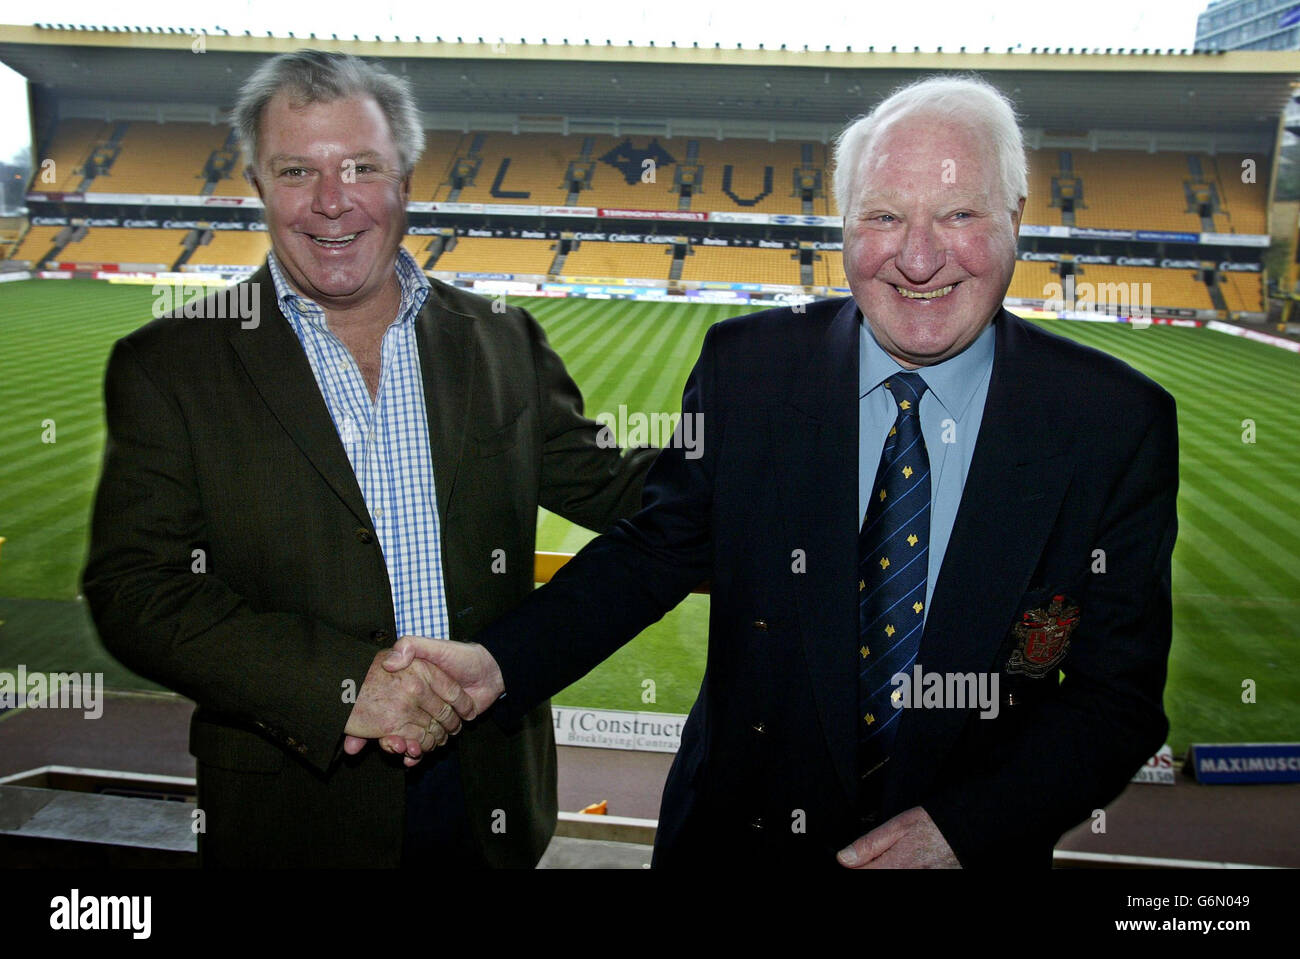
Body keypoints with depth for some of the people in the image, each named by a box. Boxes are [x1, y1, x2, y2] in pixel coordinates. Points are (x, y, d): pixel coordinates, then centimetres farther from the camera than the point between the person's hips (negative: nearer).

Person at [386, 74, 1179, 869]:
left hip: (978, 841, -1)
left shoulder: (1120, 424, -14)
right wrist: (500, 664, -20)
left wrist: (960, 828, -23)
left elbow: (1120, 692, -10)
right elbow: (654, 549, -5)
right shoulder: (745, 368, -11)